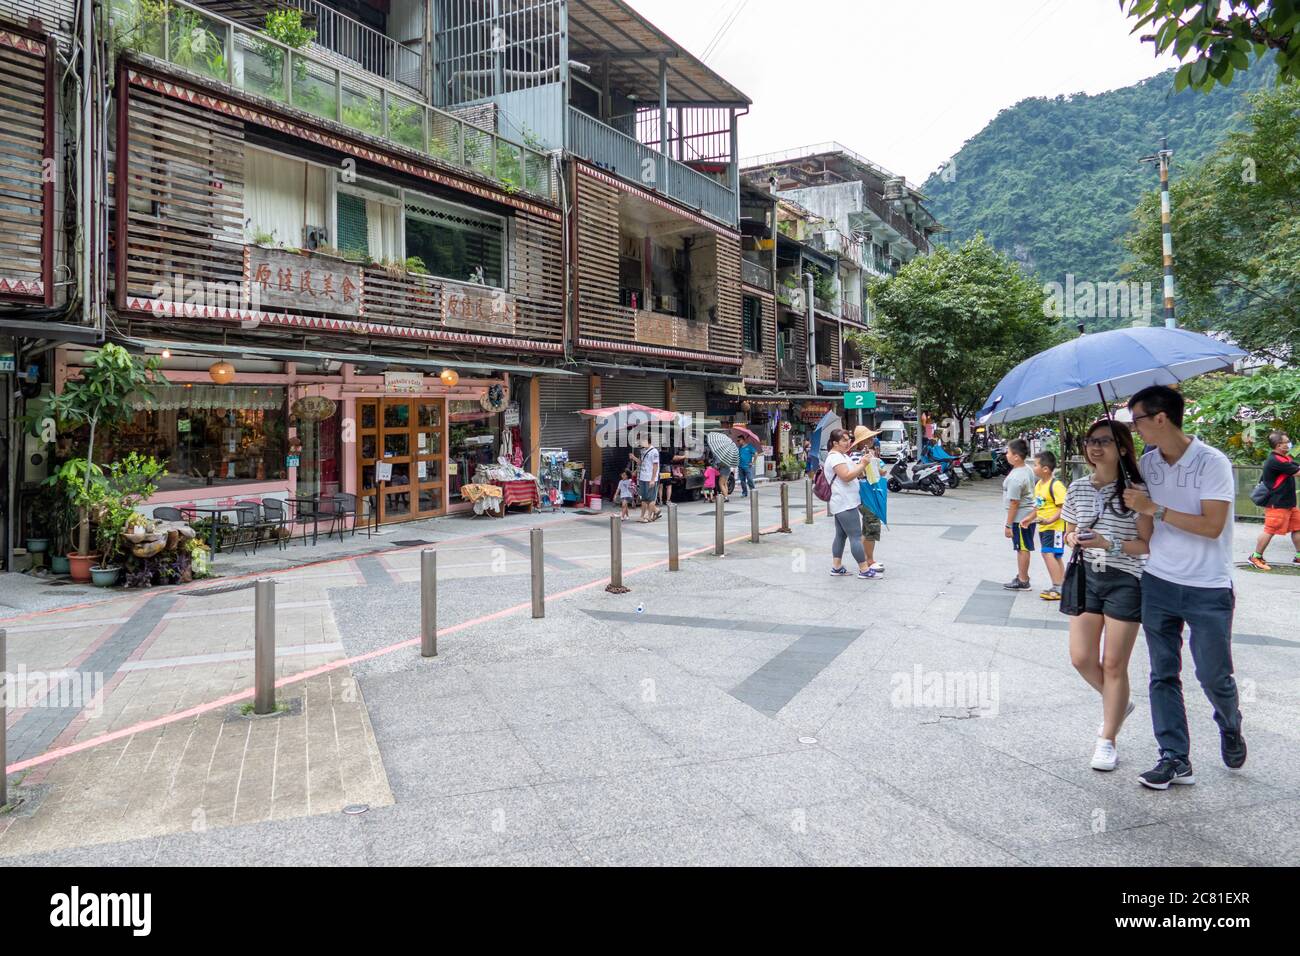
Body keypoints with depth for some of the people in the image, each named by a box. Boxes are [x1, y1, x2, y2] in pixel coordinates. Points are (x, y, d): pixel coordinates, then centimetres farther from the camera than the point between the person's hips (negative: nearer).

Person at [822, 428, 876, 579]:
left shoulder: (841, 455, 19)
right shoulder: (835, 457, -15)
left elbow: (853, 473, 26)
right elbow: (846, 476, -24)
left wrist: (860, 466, 8)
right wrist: (862, 465, -18)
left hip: (842, 504, 11)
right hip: (845, 504, -11)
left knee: (841, 535, 12)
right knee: (856, 536, -9)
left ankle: (836, 567, 16)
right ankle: (864, 569, -6)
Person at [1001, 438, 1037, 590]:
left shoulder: (1015, 478, -25)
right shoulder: (1028, 469, 4)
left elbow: (1014, 504, -22)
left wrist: (1008, 525, -15)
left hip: (1020, 518, -9)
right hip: (1029, 515, 9)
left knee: (1022, 549, 2)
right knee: (1023, 548, 19)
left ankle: (1023, 581, 13)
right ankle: (1022, 575, 32)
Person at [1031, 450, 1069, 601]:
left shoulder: (1056, 485, -17)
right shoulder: (1038, 484, 11)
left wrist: (1049, 520, -28)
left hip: (1055, 527, -10)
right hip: (1043, 527, 10)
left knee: (1048, 554, -16)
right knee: (1055, 557, 14)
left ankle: (1058, 588, -11)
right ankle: (1062, 587, 23)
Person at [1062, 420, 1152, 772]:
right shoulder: (1077, 488, 5)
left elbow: (1147, 544, -11)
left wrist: (1109, 544, -26)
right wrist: (1073, 539, -8)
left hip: (1125, 581, -4)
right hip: (1086, 577, 5)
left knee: (1114, 664, 2)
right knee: (1081, 658, 3)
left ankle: (1108, 740, 17)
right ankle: (1119, 702, 34)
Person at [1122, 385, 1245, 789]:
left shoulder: (1212, 462, -13)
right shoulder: (1147, 463, 4)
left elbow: (1212, 526, -20)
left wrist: (1154, 509, -21)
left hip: (1208, 591, -5)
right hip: (1158, 585, 5)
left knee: (1214, 676, 6)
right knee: (1163, 675, 6)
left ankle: (1230, 727, 38)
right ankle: (1175, 759, 15)